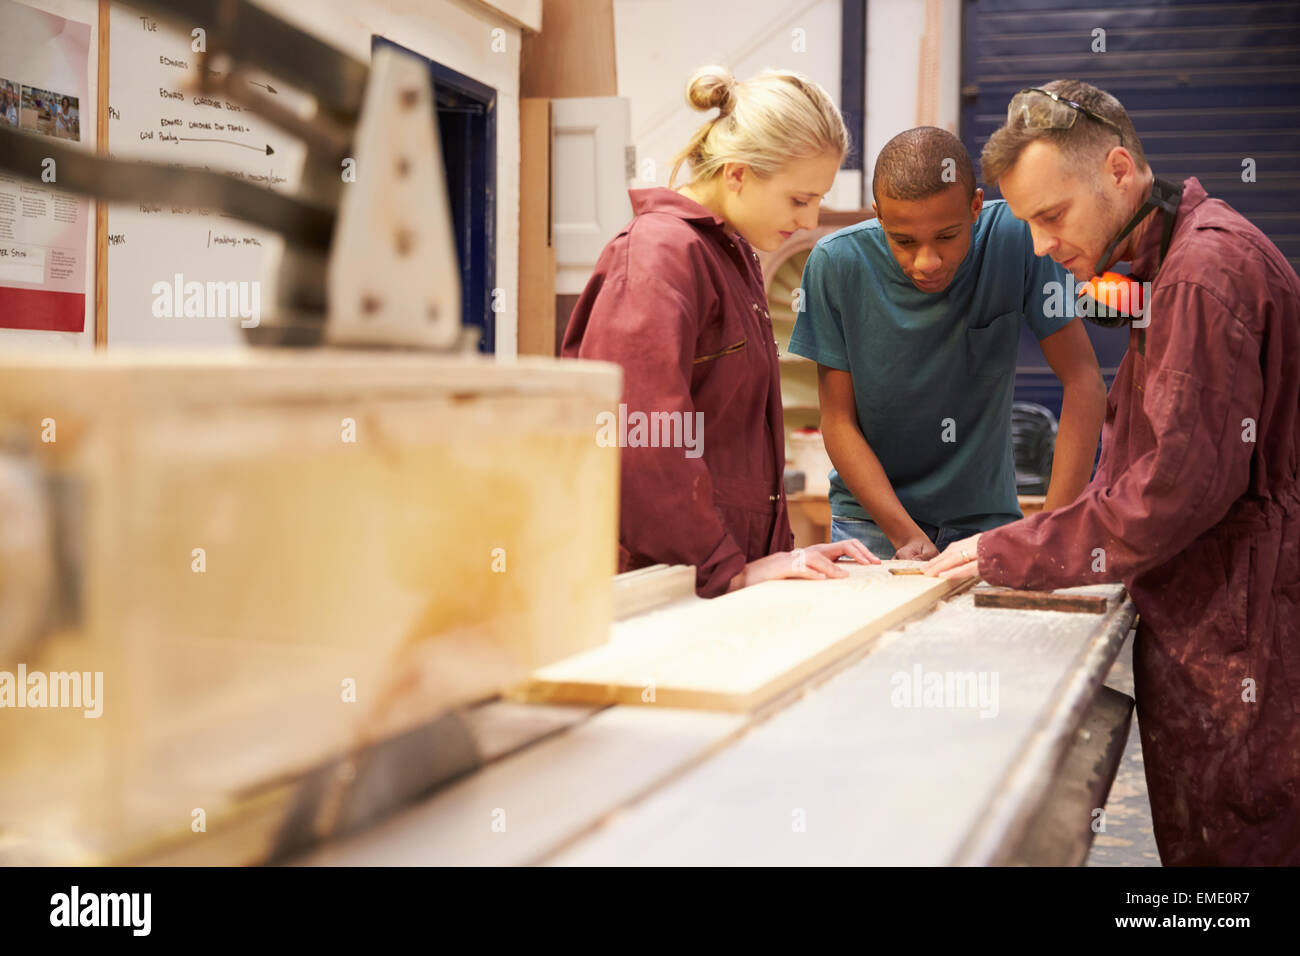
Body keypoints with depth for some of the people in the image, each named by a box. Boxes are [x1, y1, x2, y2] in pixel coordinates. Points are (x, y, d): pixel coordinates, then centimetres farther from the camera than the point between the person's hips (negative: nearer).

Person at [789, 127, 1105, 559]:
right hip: (870, 515, -1)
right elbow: (838, 421, -11)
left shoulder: (1013, 239, -18)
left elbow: (1084, 385, -15)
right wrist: (905, 535, -22)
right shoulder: (836, 263, -17)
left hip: (983, 514, 1)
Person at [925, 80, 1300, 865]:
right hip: (1200, 621, 10)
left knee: (1223, 847, -1)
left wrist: (1013, 554, -13)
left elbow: (1187, 478, -22)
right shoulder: (1173, 261, 17)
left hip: (1231, 635, -10)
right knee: (1195, 839, 14)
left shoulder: (1207, 266, -16)